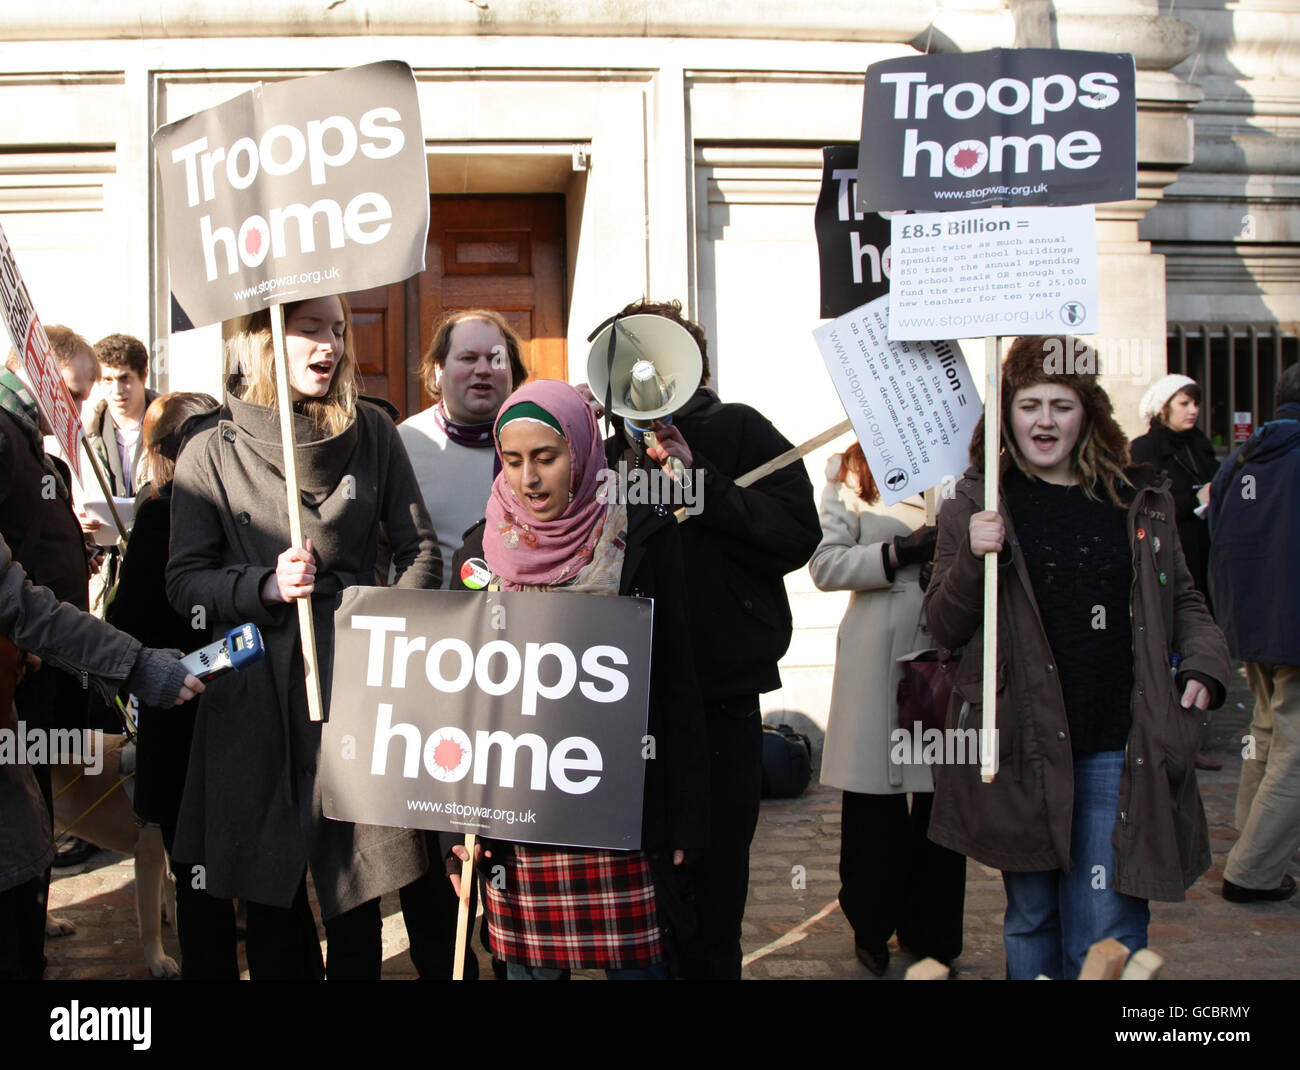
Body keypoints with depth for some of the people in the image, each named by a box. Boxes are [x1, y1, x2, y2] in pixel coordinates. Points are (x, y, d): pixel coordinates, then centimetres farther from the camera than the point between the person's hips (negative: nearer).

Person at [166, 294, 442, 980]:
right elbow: (184, 582, 0)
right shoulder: (213, 450, 0)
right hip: (255, 689, -1)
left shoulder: (372, 432, 6)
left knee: (358, 895, 5)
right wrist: (266, 587, -16)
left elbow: (420, 552, 8)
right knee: (269, 897, 9)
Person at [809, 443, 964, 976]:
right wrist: (898, 554, -12)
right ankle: (872, 927, 22)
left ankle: (932, 935, 19)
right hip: (879, 656, -1)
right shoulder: (849, 467, 9)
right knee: (875, 800, 3)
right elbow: (824, 564, 0)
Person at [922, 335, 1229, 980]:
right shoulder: (976, 504, 2)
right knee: (1032, 921, 13)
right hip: (1021, 750, -1)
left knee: (1107, 936, 1)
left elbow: (1182, 599, 21)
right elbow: (944, 629, 1)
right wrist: (973, 560, -16)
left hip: (1119, 751, 1)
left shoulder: (1140, 501, 9)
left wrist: (1204, 664, 2)